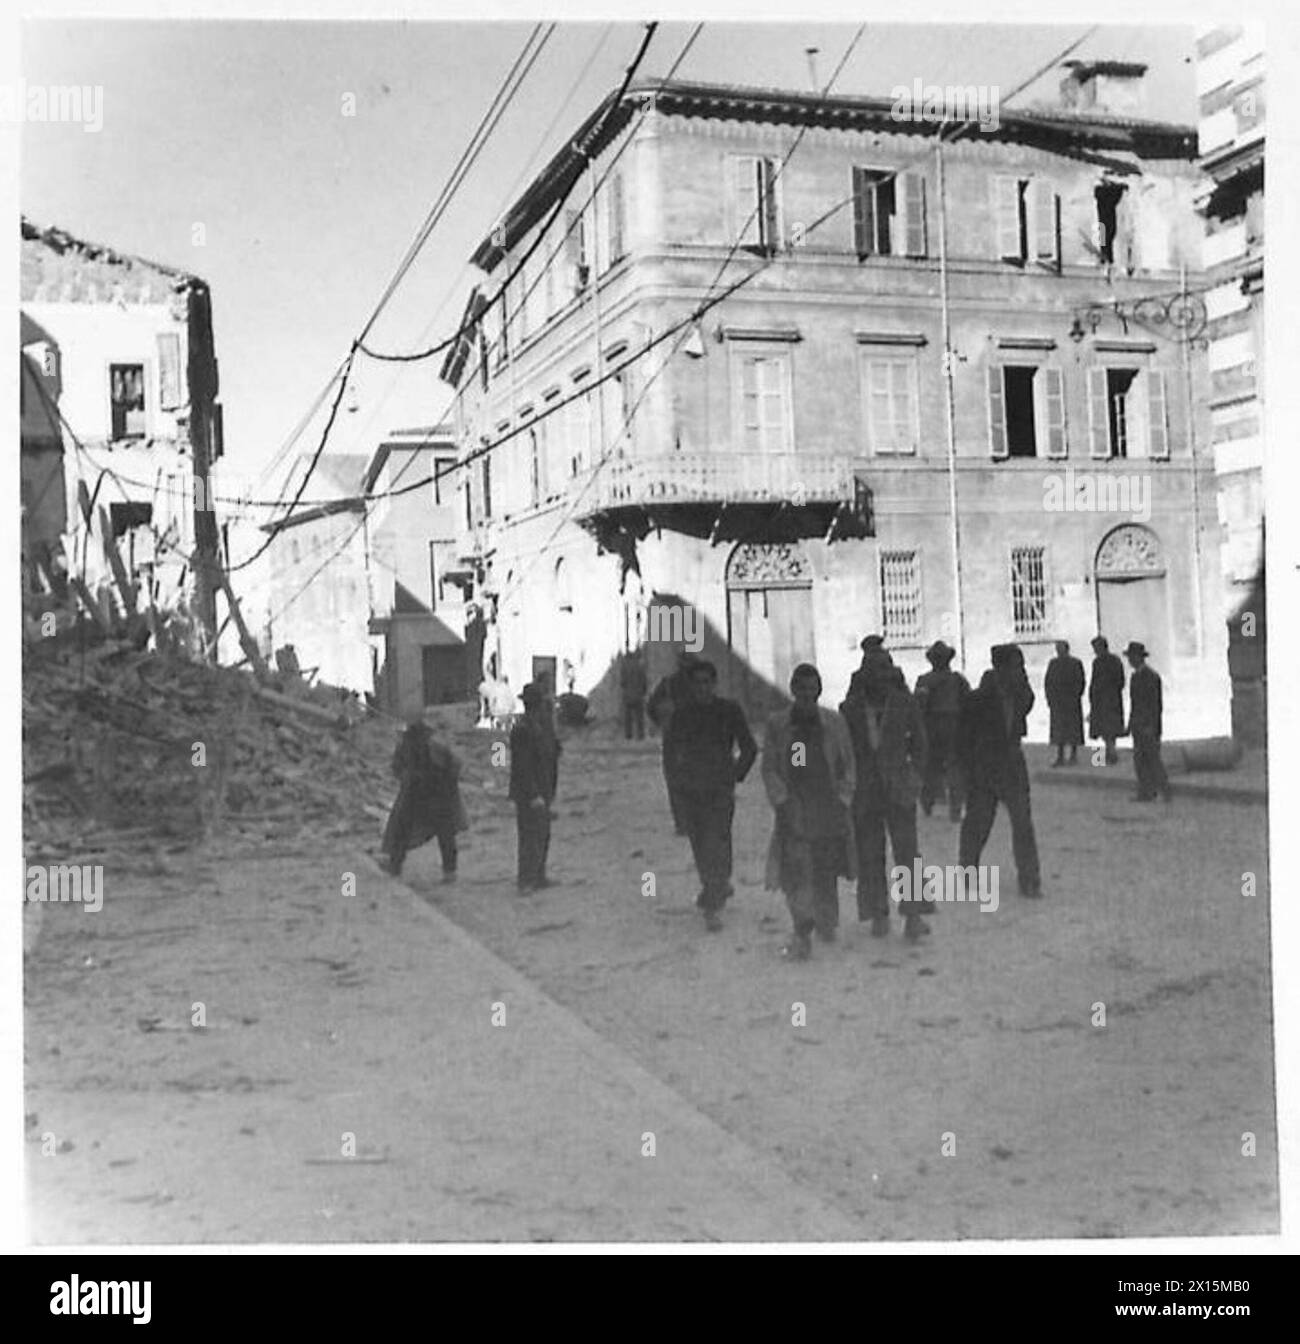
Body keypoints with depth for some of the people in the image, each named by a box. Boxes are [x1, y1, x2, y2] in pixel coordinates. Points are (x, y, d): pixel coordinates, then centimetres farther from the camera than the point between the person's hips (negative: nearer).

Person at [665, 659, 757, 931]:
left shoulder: (730, 711, 0)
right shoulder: (682, 713, 5)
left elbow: (749, 748, 8)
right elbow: (669, 748, 18)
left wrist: (735, 776, 3)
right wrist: (673, 781, 13)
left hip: (720, 789, -3)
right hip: (688, 790, 3)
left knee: (716, 845, -12)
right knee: (700, 845, 10)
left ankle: (713, 907, -10)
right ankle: (719, 886, 35)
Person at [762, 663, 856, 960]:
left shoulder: (834, 723, 6)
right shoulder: (777, 724, 4)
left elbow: (848, 766, 10)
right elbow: (769, 768, 4)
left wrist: (843, 800, 1)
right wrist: (781, 801, -6)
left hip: (829, 808, 1)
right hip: (793, 810, -1)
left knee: (826, 871, 6)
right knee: (796, 872, -11)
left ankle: (826, 921, 30)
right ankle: (803, 932, -6)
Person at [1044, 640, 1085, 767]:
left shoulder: (1076, 663, -6)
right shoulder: (1053, 663, 8)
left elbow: (1080, 682, -8)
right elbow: (1047, 681, 10)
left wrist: (1075, 698, -15)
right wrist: (1049, 698, 2)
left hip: (1071, 700, -4)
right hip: (1056, 701, 4)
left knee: (1073, 728, 1)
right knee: (1058, 728, 4)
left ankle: (1074, 756, 9)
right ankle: (1060, 757, 8)